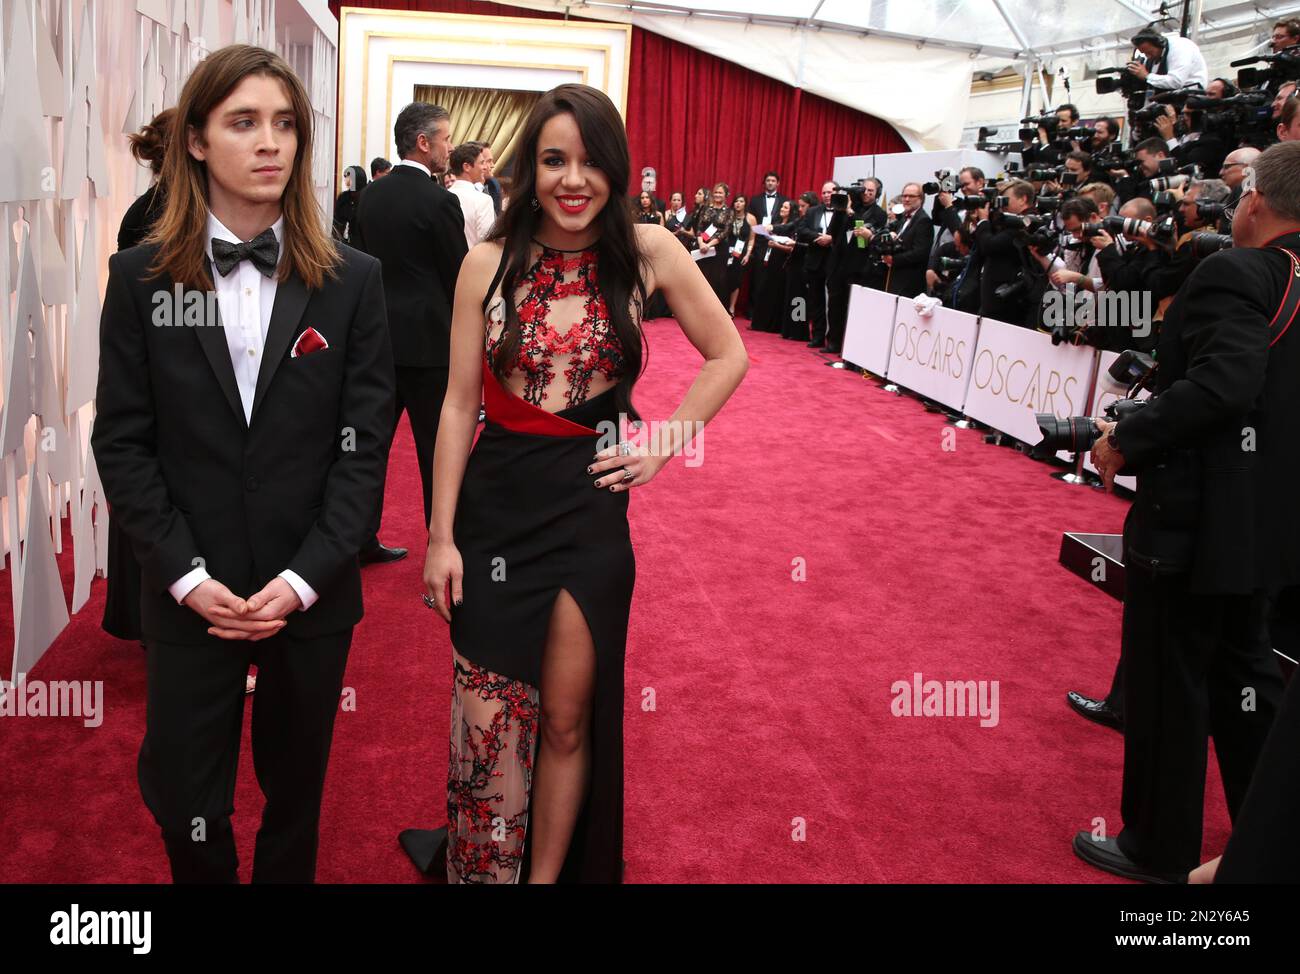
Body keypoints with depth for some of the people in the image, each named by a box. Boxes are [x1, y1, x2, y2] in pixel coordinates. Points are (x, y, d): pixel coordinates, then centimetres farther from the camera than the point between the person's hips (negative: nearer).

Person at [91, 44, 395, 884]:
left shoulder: (352, 280, -2)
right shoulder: (141, 277, -1)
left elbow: (366, 443, -5)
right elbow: (123, 442, -2)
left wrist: (304, 578, -13)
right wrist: (186, 575, -12)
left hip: (313, 593, 0)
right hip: (190, 596, 0)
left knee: (297, 791, 17)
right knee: (185, 807, 9)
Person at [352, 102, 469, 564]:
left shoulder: (371, 194, 6)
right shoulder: (439, 201, -15)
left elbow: (368, 256, 11)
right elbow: (460, 277, -10)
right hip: (427, 340, -6)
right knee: (437, 448, 3)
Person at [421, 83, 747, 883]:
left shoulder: (648, 253, -3)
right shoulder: (488, 265, -2)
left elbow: (728, 356, 7)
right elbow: (459, 404, 0)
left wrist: (664, 447, -1)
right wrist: (440, 535, -2)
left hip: (591, 505, 0)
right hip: (494, 503, 1)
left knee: (567, 721, 10)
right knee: (487, 719, 7)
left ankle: (547, 873, 30)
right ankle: (482, 871, 30)